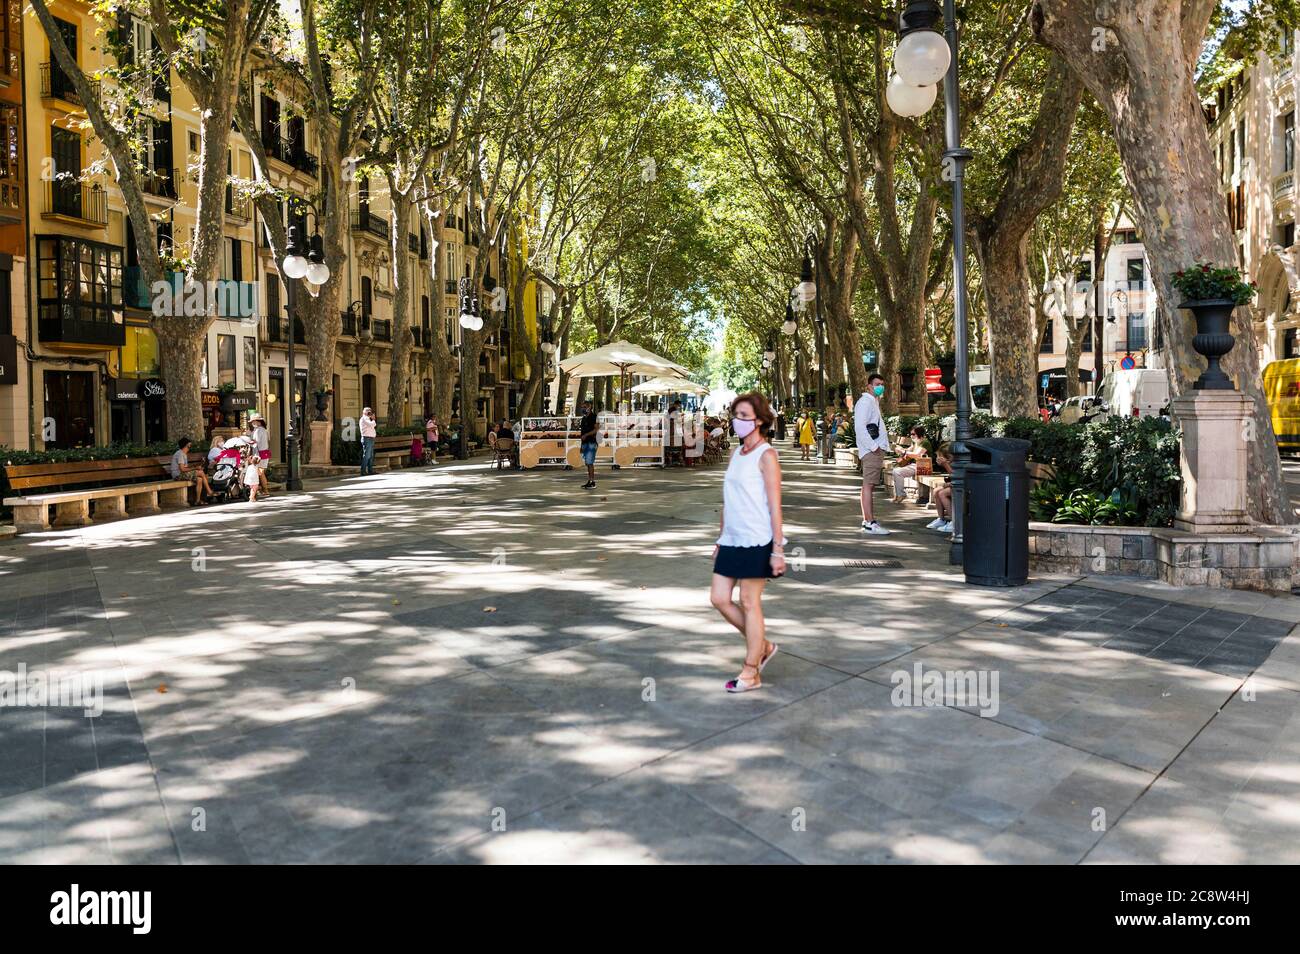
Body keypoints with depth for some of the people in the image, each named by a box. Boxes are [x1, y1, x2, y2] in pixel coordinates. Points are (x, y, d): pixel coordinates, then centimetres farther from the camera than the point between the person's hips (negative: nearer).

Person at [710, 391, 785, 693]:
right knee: (719, 599, 6)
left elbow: (774, 506, -12)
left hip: (756, 541, -8)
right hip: (732, 541, 8)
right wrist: (720, 539, 19)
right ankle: (763, 646, 25)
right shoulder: (735, 455, 13)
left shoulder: (766, 456, -9)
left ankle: (751, 673, 14)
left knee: (750, 604, 1)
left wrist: (778, 549, -15)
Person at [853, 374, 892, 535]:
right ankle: (870, 524, -15)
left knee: (869, 485, 12)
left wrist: (881, 449, 18)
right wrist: (873, 447, -20)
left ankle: (867, 520, 17)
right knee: (868, 485, -12)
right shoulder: (865, 402, -10)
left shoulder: (874, 402, 22)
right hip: (871, 451, -10)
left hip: (876, 450, 10)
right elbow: (860, 427, -21)